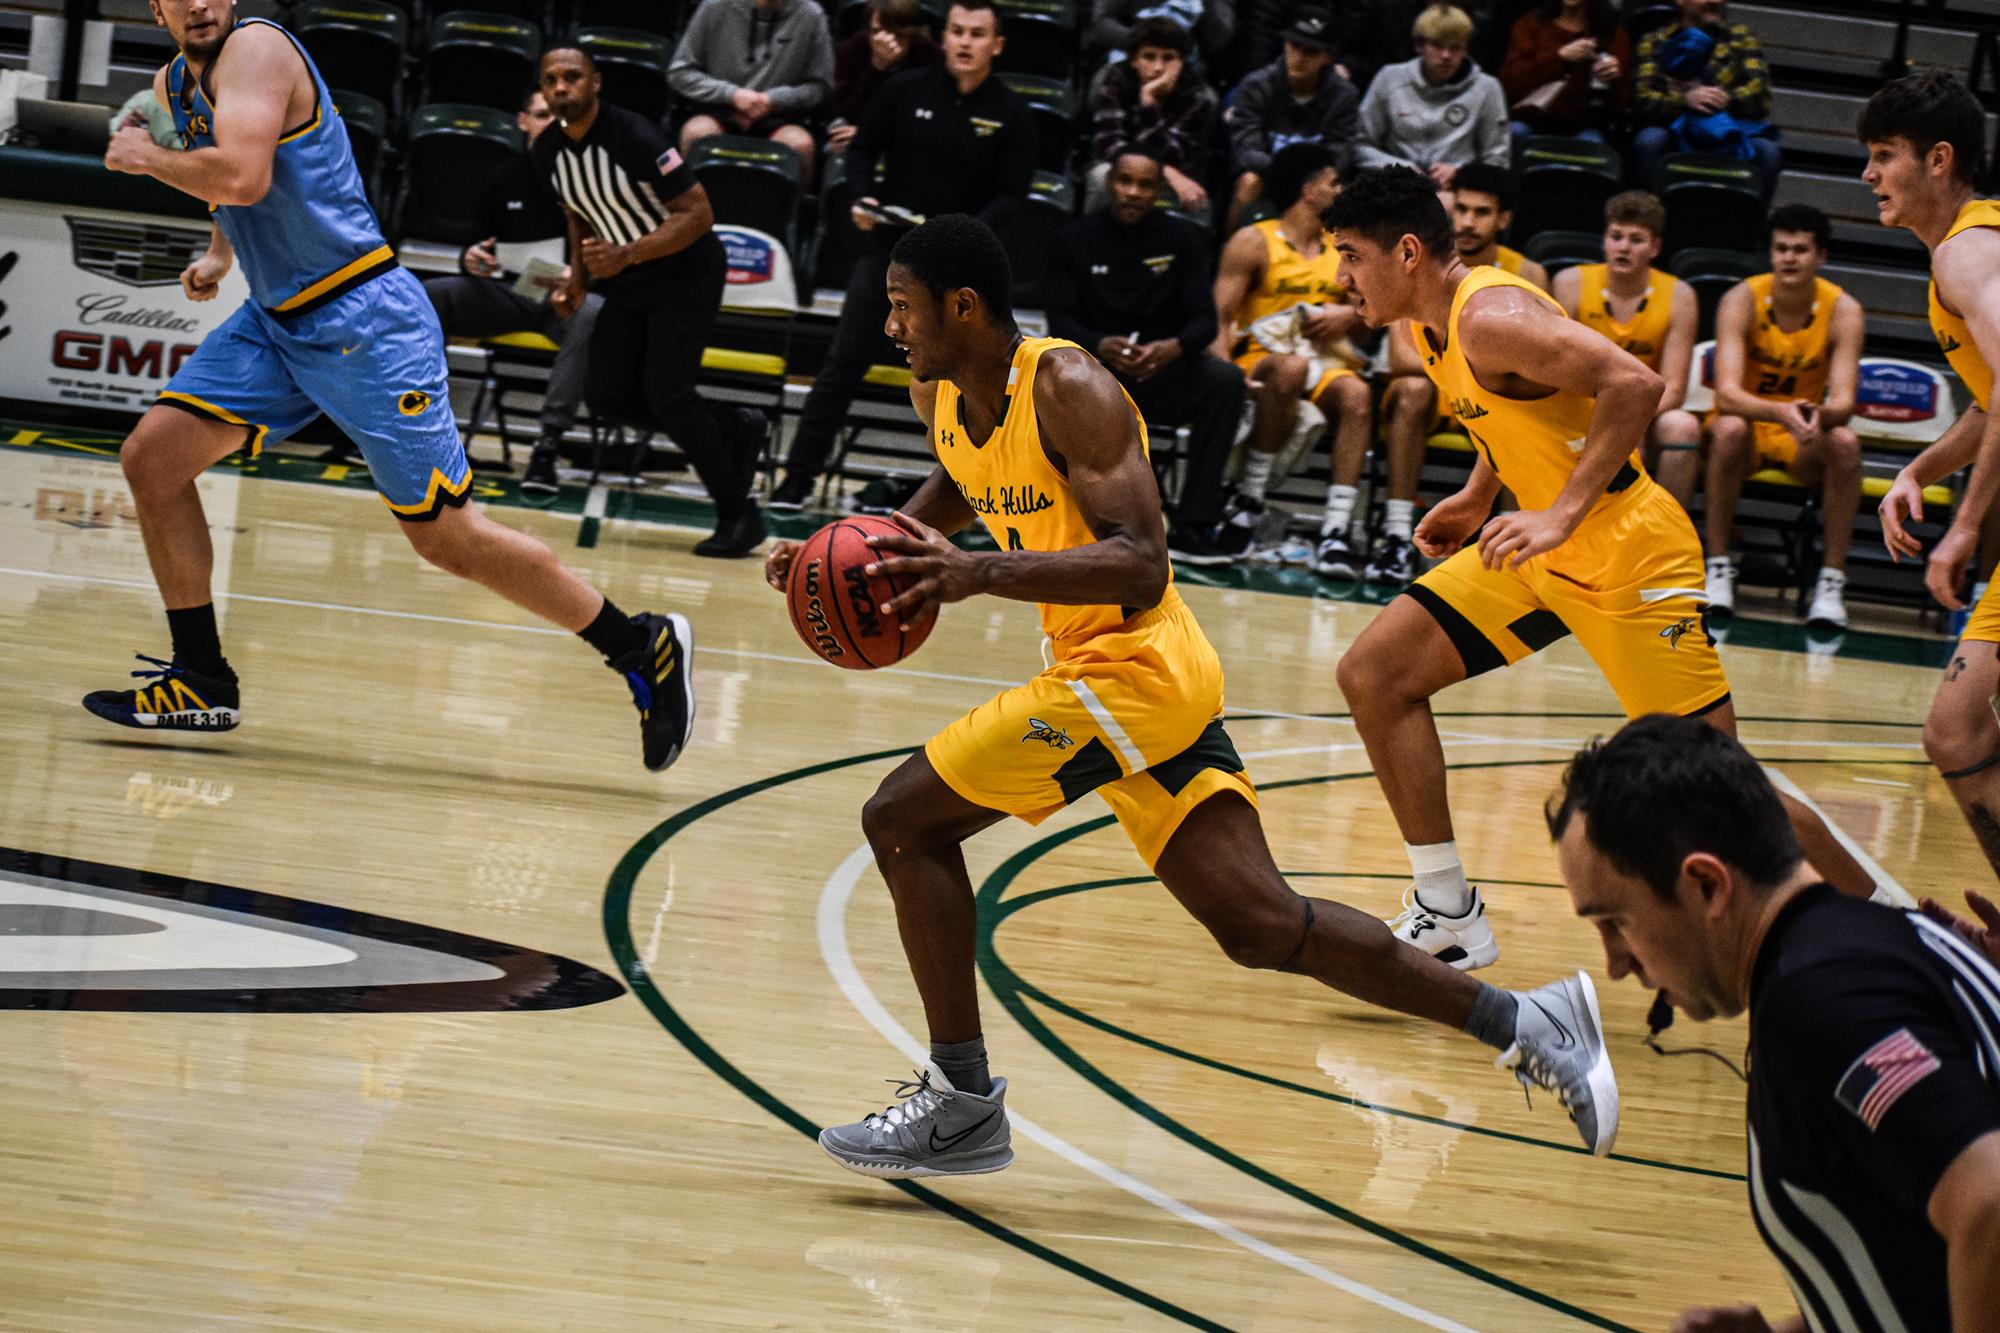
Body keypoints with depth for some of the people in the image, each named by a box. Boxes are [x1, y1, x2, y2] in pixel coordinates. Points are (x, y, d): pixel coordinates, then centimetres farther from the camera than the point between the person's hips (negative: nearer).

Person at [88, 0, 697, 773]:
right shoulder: (174, 85, 11)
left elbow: (243, 177, -32)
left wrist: (148, 158, -16)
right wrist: (220, 255, 16)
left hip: (363, 323, -9)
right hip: (275, 319, 9)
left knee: (445, 534, -7)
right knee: (152, 458, 1)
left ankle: (643, 650, 5)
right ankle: (200, 683, 11)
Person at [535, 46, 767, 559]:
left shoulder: (635, 137, -23)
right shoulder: (548, 151, -1)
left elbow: (699, 214, -23)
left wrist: (626, 255, -32)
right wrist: (578, 279, 4)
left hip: (686, 273, -7)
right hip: (627, 284, 7)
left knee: (666, 391, -18)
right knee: (606, 397, -2)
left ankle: (739, 515, -5)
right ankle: (734, 430, 18)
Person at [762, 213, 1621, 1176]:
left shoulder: (1067, 389, -18)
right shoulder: (940, 397, 8)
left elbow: (1140, 563, -27)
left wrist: (981, 575, -37)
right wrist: (866, 545, 15)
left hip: (1132, 669, -9)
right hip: (1104, 673, 9)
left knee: (901, 818, -10)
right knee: (1260, 926, 8)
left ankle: (961, 1103, -4)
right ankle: (1524, 1022, 12)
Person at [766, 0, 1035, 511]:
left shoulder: (1012, 116, -4)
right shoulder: (906, 91, -1)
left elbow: (1012, 196, -6)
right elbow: (863, 149, 8)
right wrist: (862, 197, -11)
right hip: (887, 248, 1)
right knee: (844, 363, -1)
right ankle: (798, 478, 2)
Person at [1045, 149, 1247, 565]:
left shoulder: (1183, 238, 4)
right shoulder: (1075, 240, 1)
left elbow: (1204, 320, -5)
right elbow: (1061, 322, -8)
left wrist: (1174, 347, -30)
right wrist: (1101, 346, -32)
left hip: (1162, 376, 2)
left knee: (1226, 379, -29)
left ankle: (1192, 528, -31)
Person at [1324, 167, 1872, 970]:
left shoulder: (1491, 318, -23)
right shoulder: (1429, 322, 5)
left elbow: (1633, 385, -32)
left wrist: (1563, 515, -33)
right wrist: (1478, 499, 14)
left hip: (1628, 557, -10)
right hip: (1540, 551, 10)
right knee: (1374, 675, 1)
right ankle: (1447, 918, 6)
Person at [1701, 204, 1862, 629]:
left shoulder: (1843, 311, -12)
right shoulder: (1741, 301, -16)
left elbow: (1843, 402, -21)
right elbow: (1727, 393, -27)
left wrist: (1817, 415, -47)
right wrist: (1781, 411, -48)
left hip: (1803, 441, 1)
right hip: (1749, 428, -1)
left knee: (1845, 442, -32)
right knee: (1730, 428, -36)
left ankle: (1831, 581, -27)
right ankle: (1718, 568, -26)